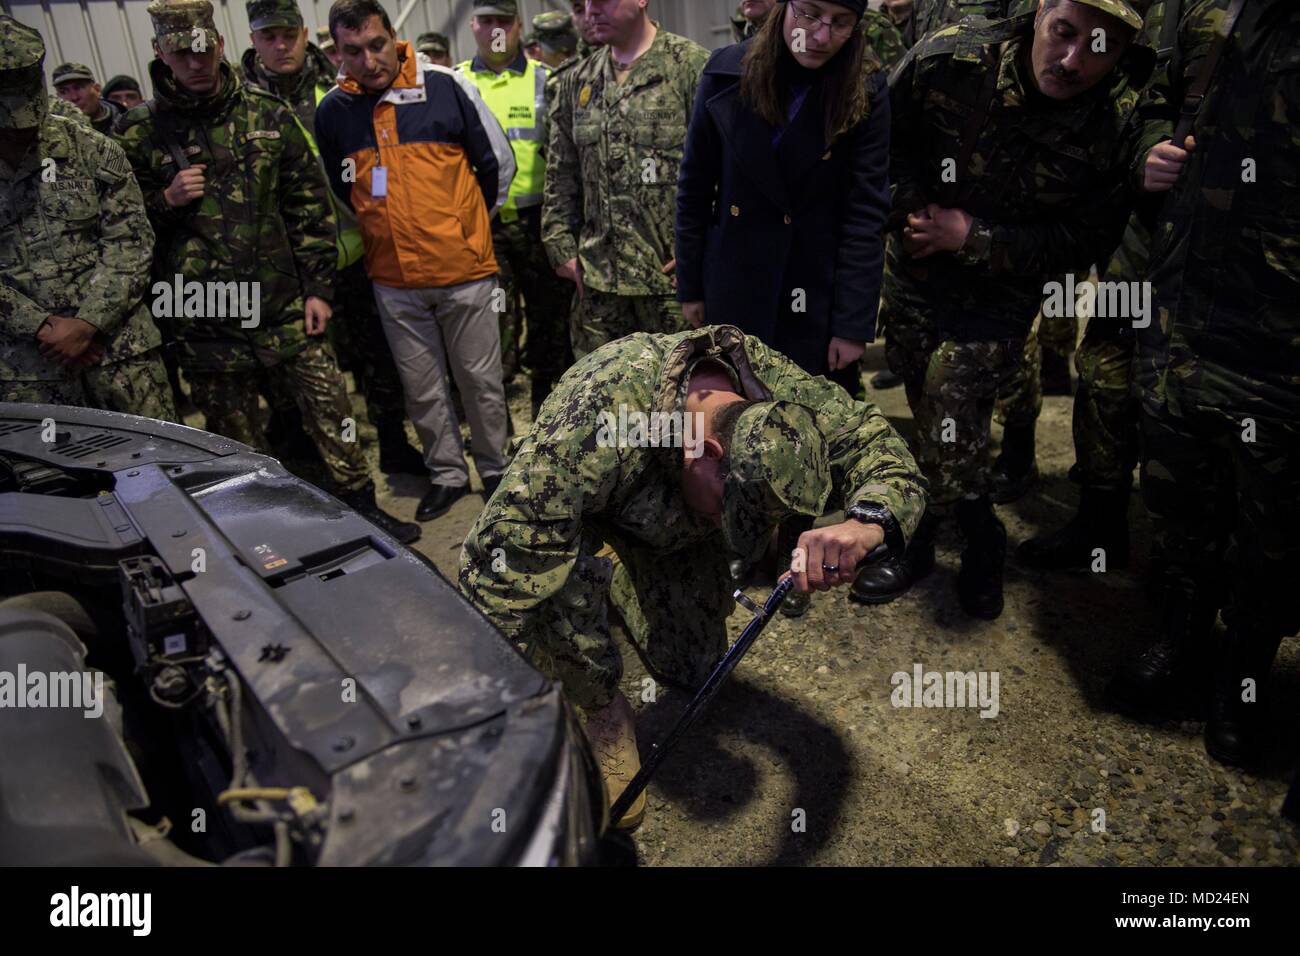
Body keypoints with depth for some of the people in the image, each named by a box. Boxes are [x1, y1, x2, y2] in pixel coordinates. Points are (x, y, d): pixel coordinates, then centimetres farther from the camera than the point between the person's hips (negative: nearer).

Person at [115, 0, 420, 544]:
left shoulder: (268, 115, 3)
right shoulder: (139, 134, 1)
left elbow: (311, 206, 4)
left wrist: (318, 288, 0)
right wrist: (165, 201, -13)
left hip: (284, 306, 0)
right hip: (203, 322, 0)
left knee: (331, 412, 5)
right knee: (236, 440, 11)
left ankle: (362, 508, 21)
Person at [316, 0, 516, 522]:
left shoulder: (447, 86, -6)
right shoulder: (332, 110, 2)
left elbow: (499, 163, 2)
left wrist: (465, 227, 10)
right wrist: (381, 232, 16)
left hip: (464, 270, -3)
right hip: (392, 281, 3)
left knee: (481, 380, 7)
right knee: (422, 389, 12)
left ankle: (497, 469, 25)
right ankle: (447, 473, 29)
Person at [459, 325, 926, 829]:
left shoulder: (776, 386, -31)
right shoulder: (602, 410, -46)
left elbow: (885, 450, -28)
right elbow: (502, 550, -46)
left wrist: (864, 525, -52)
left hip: (674, 535, 4)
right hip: (586, 516, -4)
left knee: (695, 667, 0)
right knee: (574, 573, -38)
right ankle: (604, 709, -9)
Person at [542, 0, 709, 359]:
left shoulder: (691, 65, -4)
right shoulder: (577, 82, 15)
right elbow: (560, 176, 18)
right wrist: (562, 248, 10)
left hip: (671, 274, -5)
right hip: (596, 277, 5)